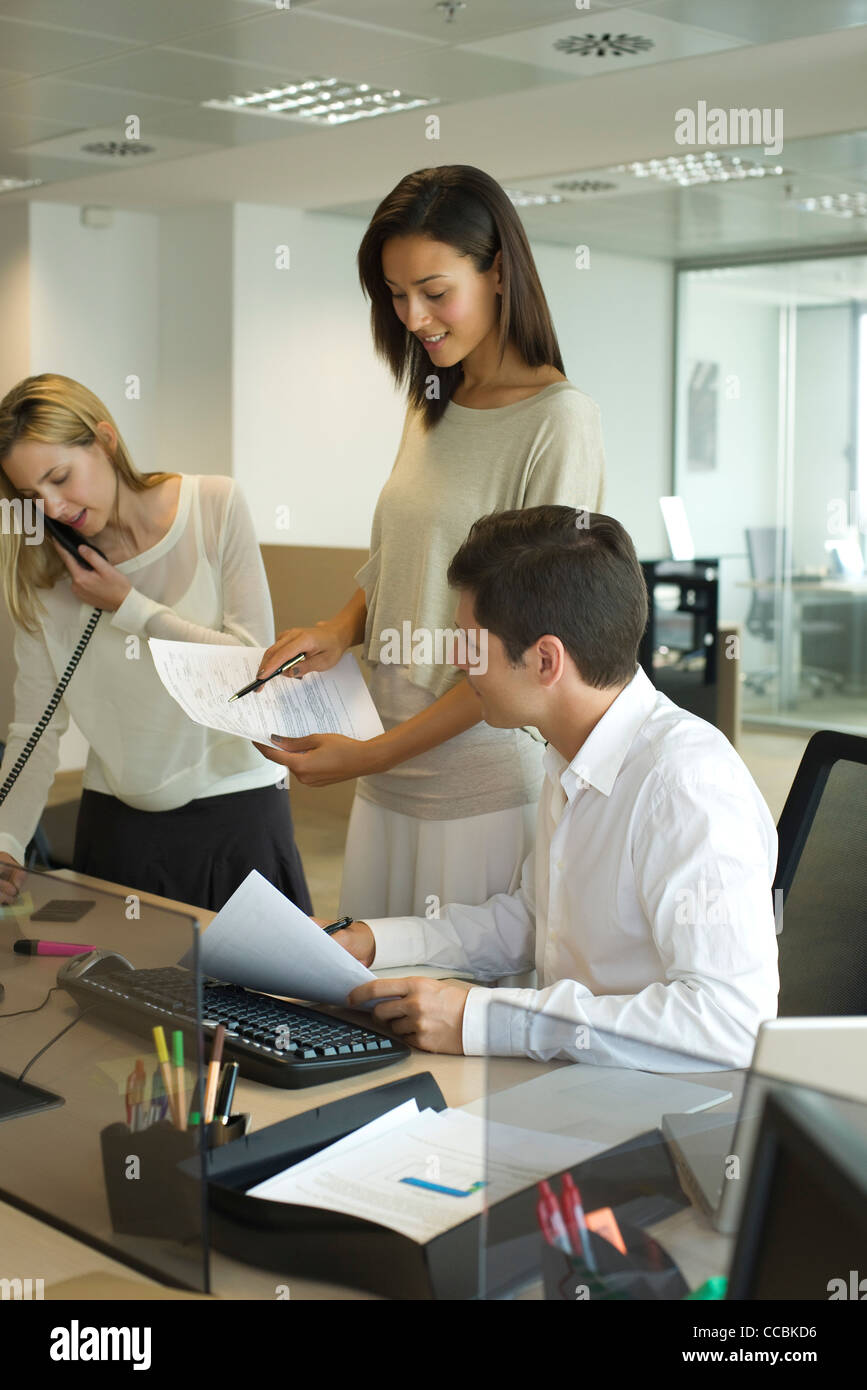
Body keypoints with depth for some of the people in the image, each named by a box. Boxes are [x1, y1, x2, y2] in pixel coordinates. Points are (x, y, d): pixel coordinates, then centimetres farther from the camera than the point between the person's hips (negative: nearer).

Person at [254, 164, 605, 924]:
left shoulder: (560, 419, -10)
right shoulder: (430, 411, 13)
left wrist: (373, 754, -15)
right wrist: (342, 626, 0)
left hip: (487, 785, -6)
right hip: (390, 778, 6)